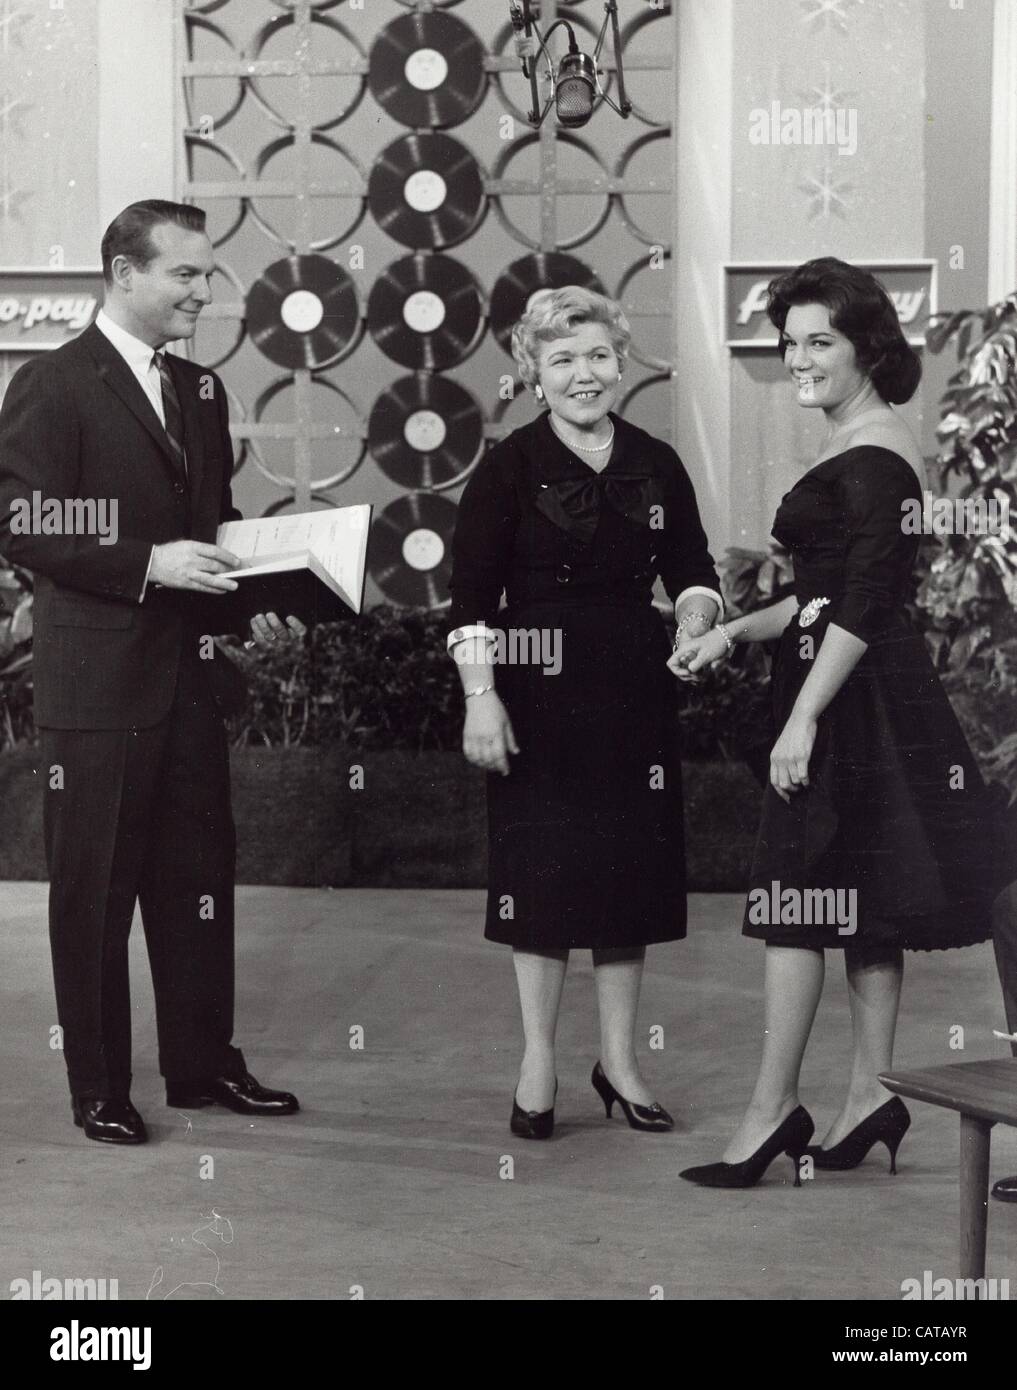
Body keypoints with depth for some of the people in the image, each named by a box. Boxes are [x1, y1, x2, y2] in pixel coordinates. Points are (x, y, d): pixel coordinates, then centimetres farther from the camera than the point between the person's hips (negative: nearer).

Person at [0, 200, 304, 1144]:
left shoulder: (199, 392, 13)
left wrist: (255, 604, 3)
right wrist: (148, 563, -24)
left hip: (191, 675, 7)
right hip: (98, 682, -7)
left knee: (199, 879, 13)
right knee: (94, 891, 4)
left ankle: (202, 1064, 25)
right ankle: (99, 1090, 15)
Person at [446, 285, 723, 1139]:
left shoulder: (655, 465, 7)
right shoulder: (510, 468, -4)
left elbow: (691, 568, 11)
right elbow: (470, 597, -7)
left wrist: (697, 616, -10)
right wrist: (480, 698, -13)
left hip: (636, 689, 4)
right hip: (540, 691, -4)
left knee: (633, 868, 8)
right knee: (541, 868, 1)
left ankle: (619, 1061, 21)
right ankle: (539, 1063, 14)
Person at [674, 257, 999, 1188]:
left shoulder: (871, 456, -16)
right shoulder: (866, 450, 16)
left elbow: (862, 603, -22)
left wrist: (803, 718, -23)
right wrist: (733, 632, 14)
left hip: (849, 698, -10)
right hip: (868, 698, 10)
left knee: (798, 899, -7)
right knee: (862, 906, 11)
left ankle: (772, 1110, -3)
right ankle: (870, 1095, 15)